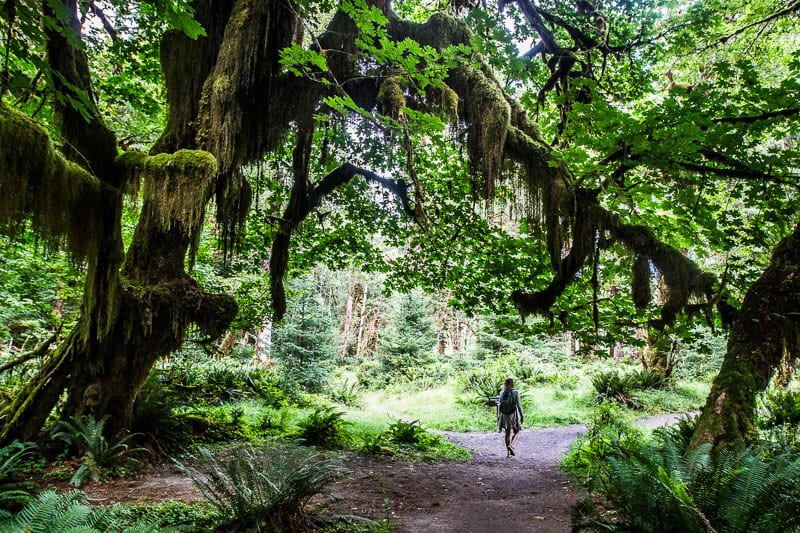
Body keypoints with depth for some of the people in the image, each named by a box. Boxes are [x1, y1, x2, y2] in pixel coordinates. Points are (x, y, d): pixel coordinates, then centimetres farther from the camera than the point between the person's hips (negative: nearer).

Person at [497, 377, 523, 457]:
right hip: (513, 415, -4)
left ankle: (508, 452, 12)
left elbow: (499, 405, 3)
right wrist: (522, 416, -7)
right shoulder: (515, 392, -12)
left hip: (504, 415, 4)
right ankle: (511, 446, -13)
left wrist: (499, 416, 11)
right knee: (516, 432, 12)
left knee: (507, 433, 14)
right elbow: (518, 405, -14)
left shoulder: (502, 392, 0)